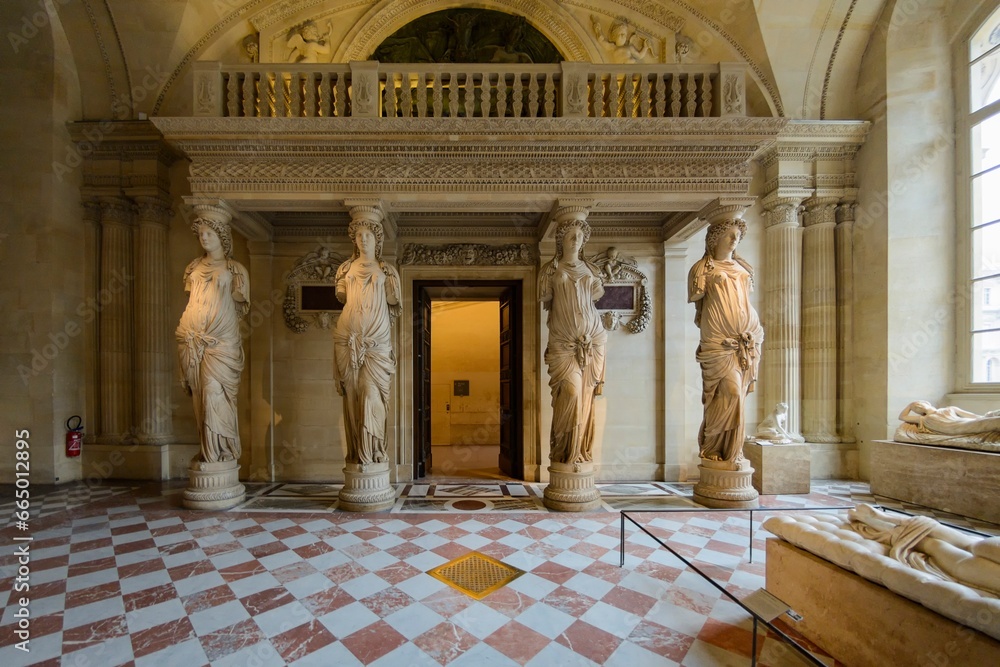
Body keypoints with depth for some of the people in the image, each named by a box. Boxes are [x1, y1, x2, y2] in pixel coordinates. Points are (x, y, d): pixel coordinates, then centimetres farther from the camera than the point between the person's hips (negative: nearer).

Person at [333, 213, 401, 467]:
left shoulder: (385, 269, 11)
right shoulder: (347, 267, 16)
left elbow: (392, 303, 10)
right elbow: (342, 297, 17)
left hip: (377, 338, -2)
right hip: (348, 336, 2)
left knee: (372, 391, -9)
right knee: (352, 391, -1)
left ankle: (372, 450, -2)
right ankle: (356, 450, 6)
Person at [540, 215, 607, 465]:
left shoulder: (589, 269, 14)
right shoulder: (551, 269, 5)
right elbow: (545, 302, 5)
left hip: (591, 338, 3)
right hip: (563, 341, -3)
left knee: (586, 393, 2)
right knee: (570, 390, -15)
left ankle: (581, 450, 13)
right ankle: (565, 451, -1)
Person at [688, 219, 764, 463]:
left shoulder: (743, 267, 19)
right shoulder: (704, 267, 3)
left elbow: (745, 300, 23)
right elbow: (698, 303, 3)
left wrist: (755, 332, 17)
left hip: (747, 339, 5)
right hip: (719, 341, -5)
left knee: (737, 394, 5)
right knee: (730, 392, -11)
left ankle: (731, 450, 16)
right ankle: (713, 447, 5)